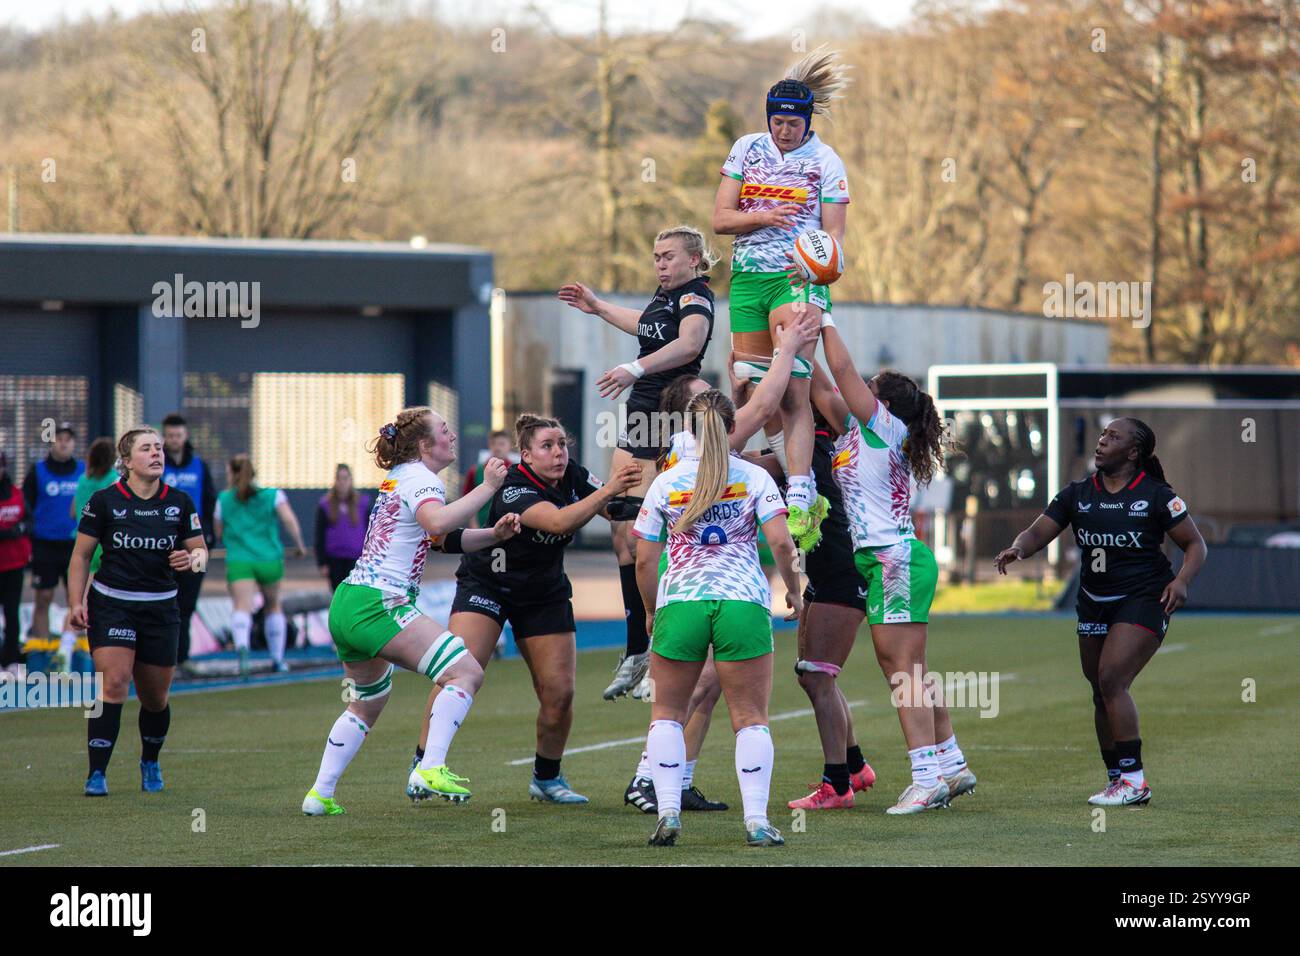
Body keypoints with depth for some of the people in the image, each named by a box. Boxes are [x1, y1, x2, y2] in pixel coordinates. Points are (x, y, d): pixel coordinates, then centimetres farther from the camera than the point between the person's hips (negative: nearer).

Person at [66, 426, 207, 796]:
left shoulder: (180, 502, 2)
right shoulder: (104, 500, -5)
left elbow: (200, 550, 9)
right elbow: (81, 555, 1)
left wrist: (192, 558, -14)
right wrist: (77, 602, -8)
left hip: (161, 608, 3)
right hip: (111, 605, -3)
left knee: (156, 696, 9)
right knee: (114, 684, -18)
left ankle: (150, 763, 36)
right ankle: (97, 774, -13)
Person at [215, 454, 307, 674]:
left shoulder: (224, 499, 10)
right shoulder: (273, 495, 8)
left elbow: (218, 534, 15)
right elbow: (289, 520, -6)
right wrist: (299, 545, 4)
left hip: (239, 561, -2)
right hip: (270, 561, 2)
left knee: (242, 606, -19)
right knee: (273, 606, 23)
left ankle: (242, 645, -49)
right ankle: (277, 658, 28)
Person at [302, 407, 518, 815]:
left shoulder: (399, 477, 22)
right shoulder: (420, 479, -7)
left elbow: (446, 538, 28)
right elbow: (436, 522, -30)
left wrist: (494, 534, 13)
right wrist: (487, 487, -25)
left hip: (347, 603, 10)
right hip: (377, 605, -10)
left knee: (367, 704, 26)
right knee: (466, 672, -16)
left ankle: (320, 794, 24)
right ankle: (430, 769, -25)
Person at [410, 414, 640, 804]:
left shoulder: (572, 477, -9)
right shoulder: (513, 491, -29)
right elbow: (559, 521, -45)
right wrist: (608, 490, -53)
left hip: (544, 594, 5)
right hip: (486, 585, -5)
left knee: (559, 692, -3)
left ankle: (546, 778, 17)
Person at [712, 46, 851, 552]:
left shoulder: (826, 162, -1)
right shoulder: (746, 149, 7)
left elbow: (834, 234, -3)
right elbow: (721, 218, 4)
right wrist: (765, 216, -14)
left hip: (799, 278, -4)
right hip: (747, 277, 4)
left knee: (793, 392, -18)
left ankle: (799, 501, -25)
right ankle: (807, 494, 16)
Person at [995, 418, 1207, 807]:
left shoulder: (1156, 496, -6)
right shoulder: (1078, 494, 5)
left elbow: (1195, 544, 0)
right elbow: (1039, 531, 3)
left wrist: (1182, 580, -19)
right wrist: (1017, 548, -20)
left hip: (1143, 600, -6)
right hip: (1094, 602, 6)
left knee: (1111, 682, -19)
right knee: (1101, 693, 6)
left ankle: (1134, 781, -14)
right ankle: (1117, 780, 16)